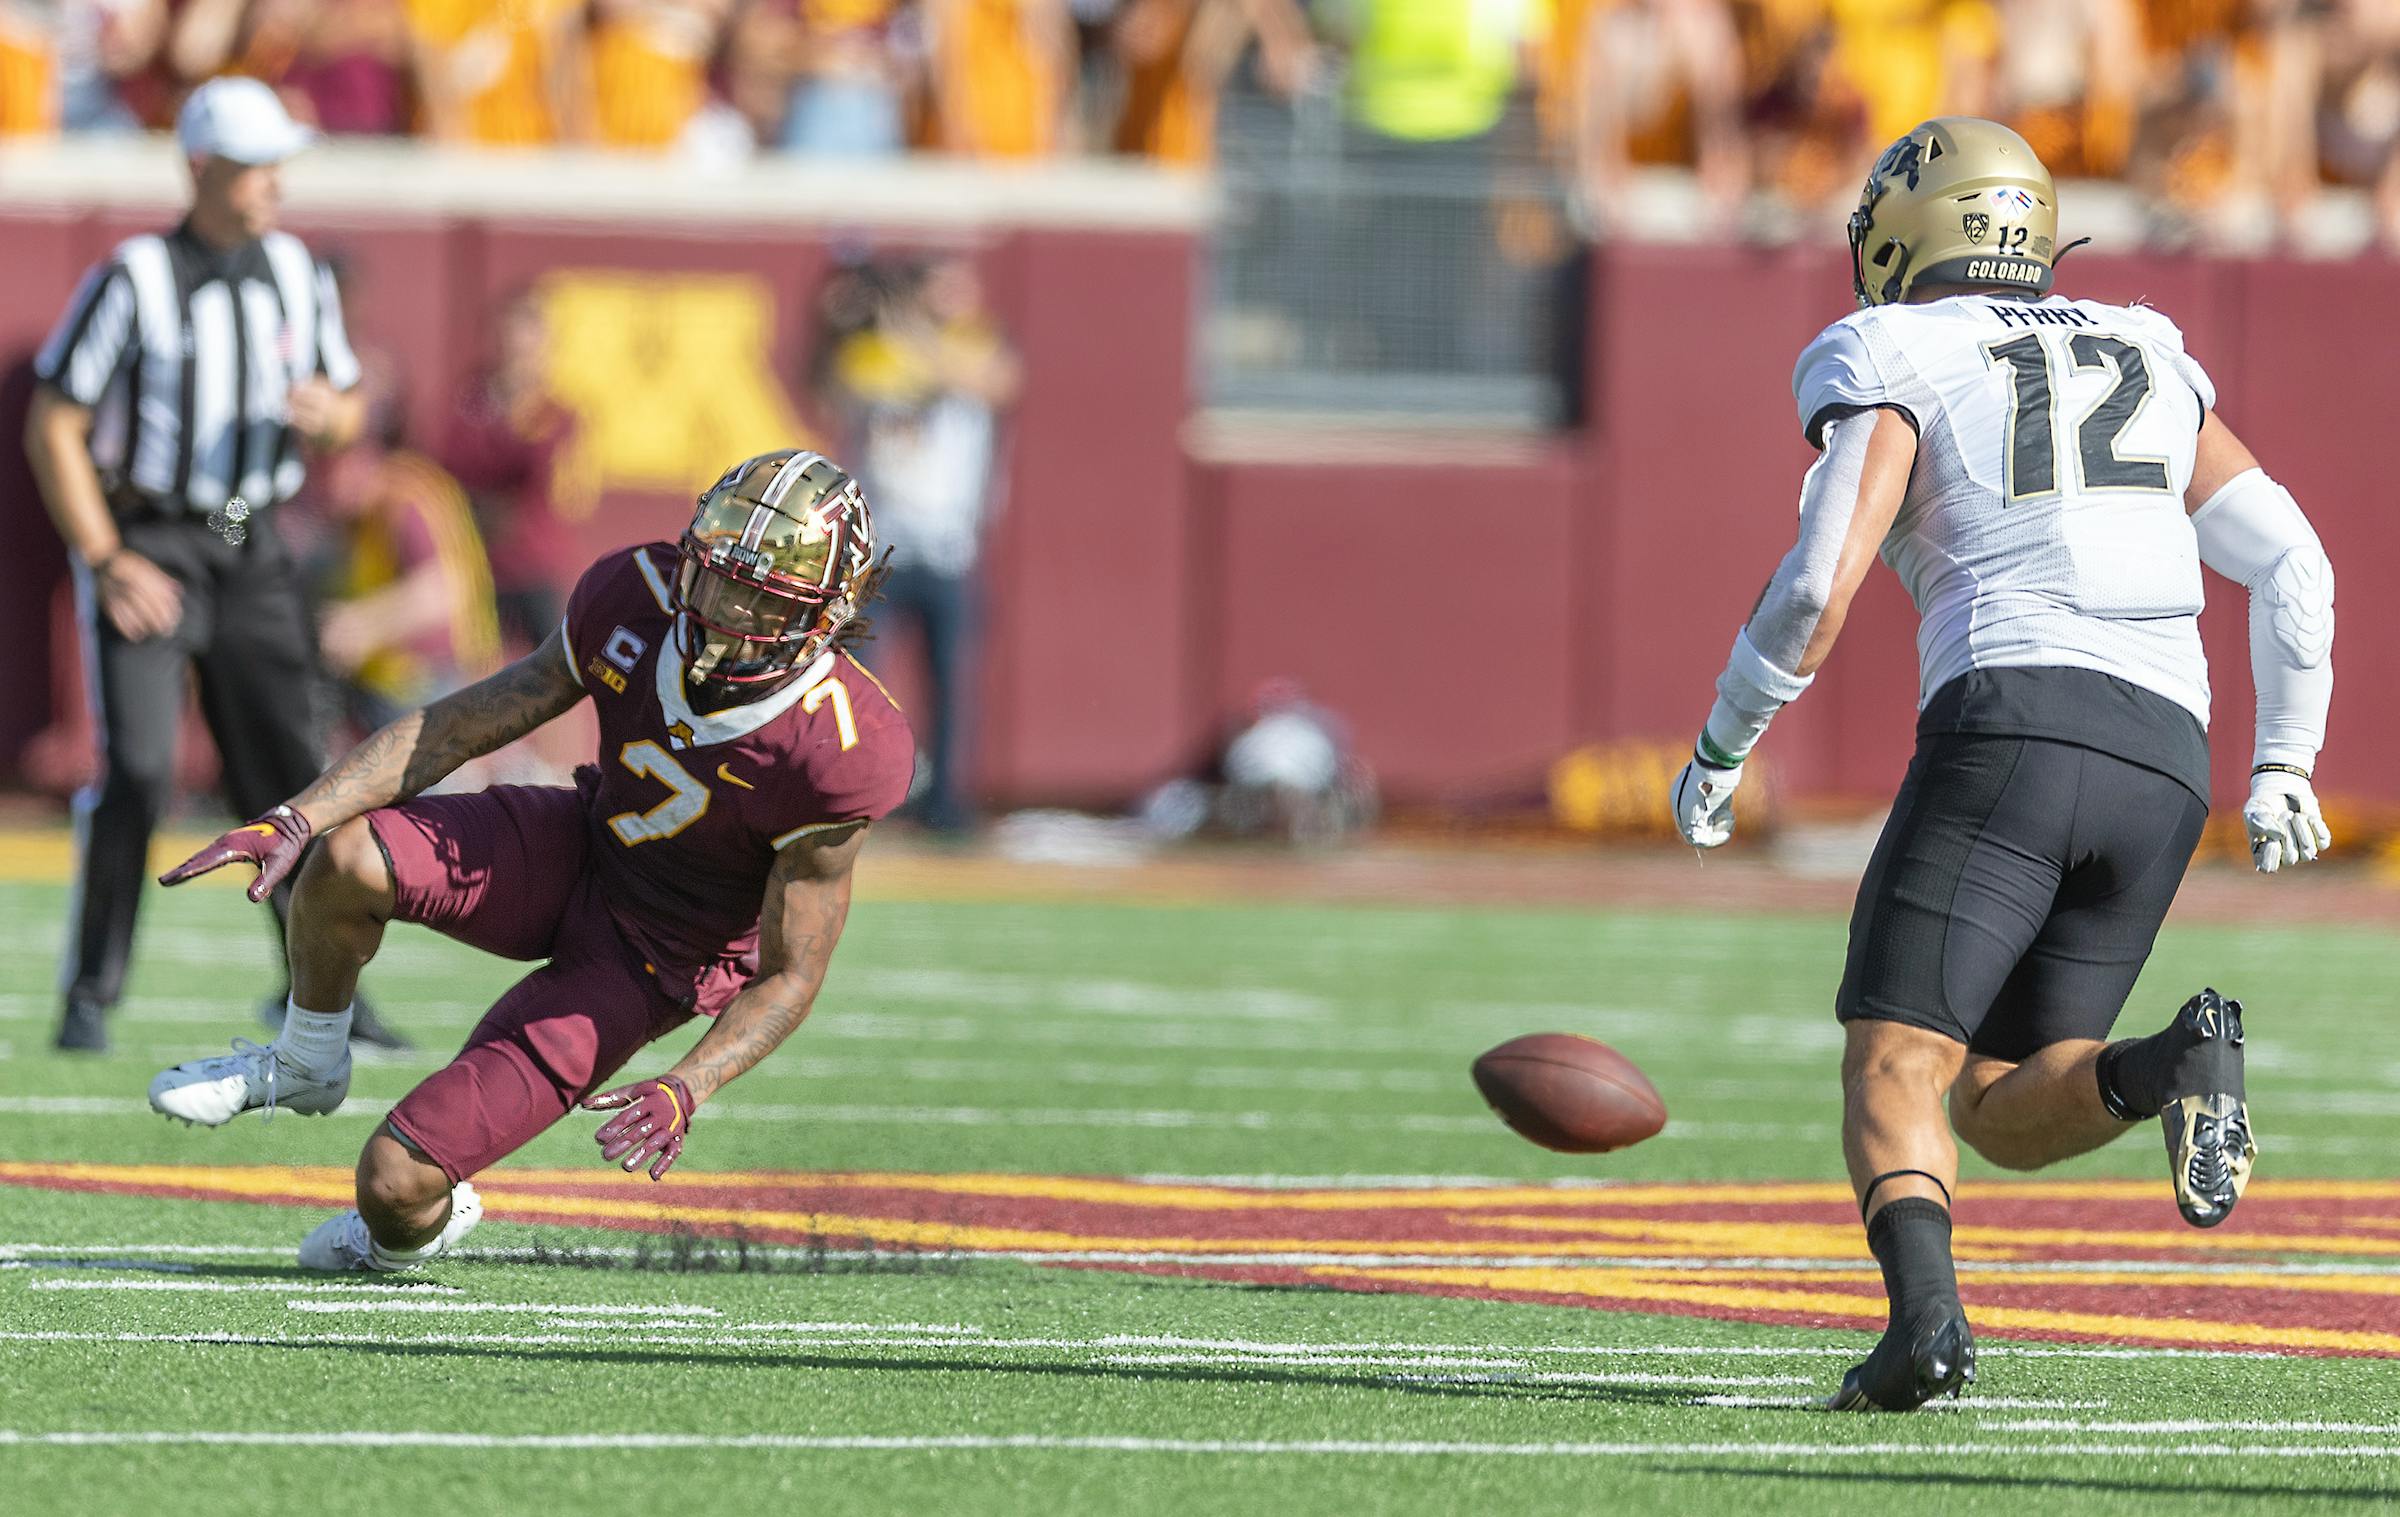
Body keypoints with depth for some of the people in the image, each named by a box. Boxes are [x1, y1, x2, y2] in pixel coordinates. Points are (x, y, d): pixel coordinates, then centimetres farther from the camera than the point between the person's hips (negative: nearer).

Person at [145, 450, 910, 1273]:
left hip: (651, 964, -4)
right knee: (345, 860, -27)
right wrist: (295, 820, -16)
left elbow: (789, 975, -17)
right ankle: (305, 1065, 4)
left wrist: (684, 1092, -33)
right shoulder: (638, 602, -17)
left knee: (397, 1184, -12)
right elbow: (461, 726, -7)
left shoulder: (836, 757, -29)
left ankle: (427, 1224, 28)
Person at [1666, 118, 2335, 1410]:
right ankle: (2174, 1065, -21)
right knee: (2001, 1111, 11)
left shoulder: (1895, 364, 9)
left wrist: (1718, 751, 8)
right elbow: (2288, 563, 18)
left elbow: (1820, 586, -4)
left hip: (2013, 721, -5)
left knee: (1893, 1068, -4)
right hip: (2164, 760, 5)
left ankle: (1925, 1311, -31)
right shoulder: (2145, 361, 26)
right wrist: (2285, 760, 26)